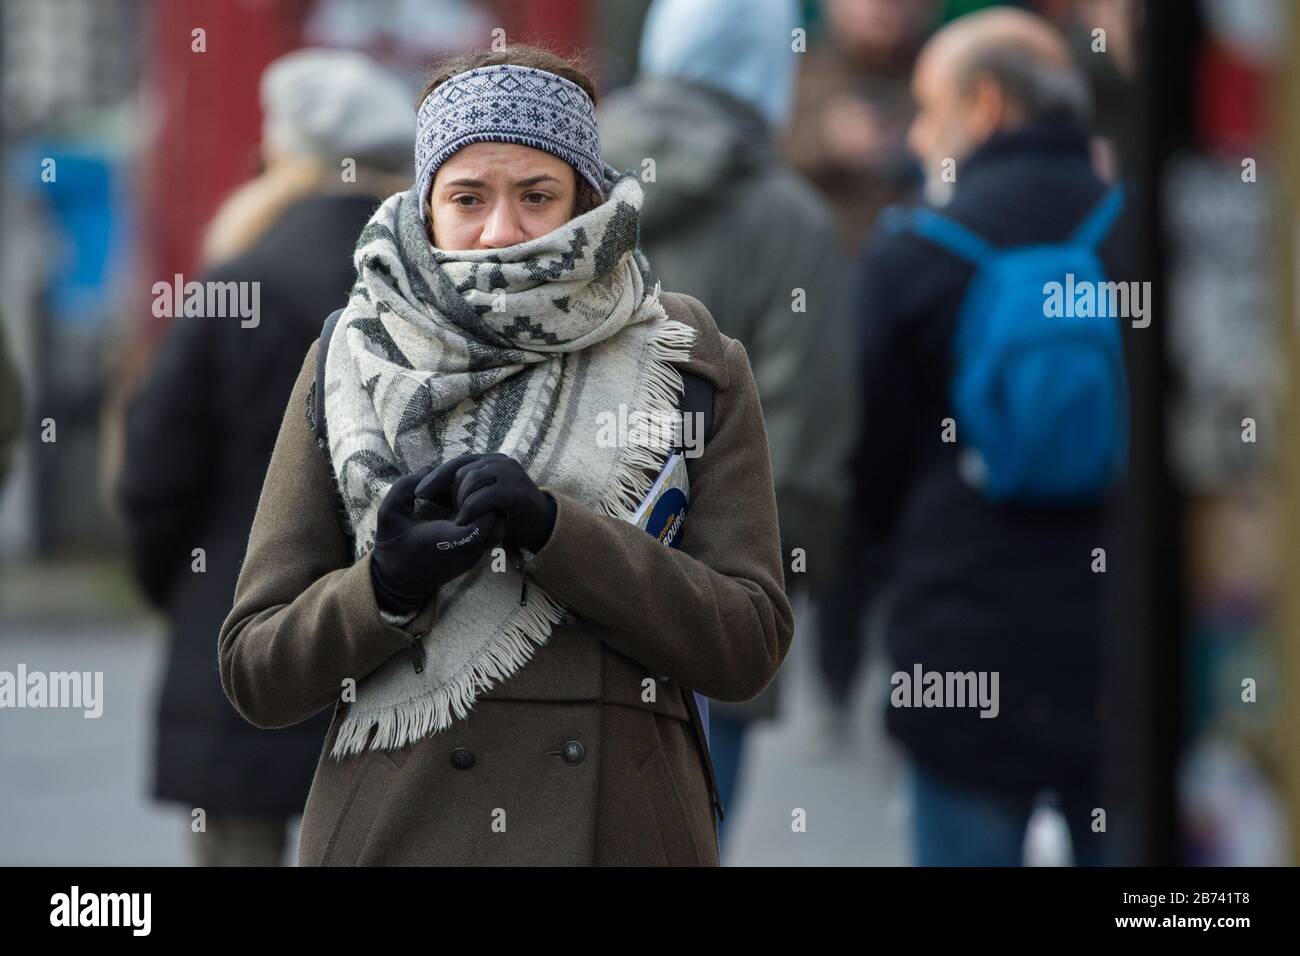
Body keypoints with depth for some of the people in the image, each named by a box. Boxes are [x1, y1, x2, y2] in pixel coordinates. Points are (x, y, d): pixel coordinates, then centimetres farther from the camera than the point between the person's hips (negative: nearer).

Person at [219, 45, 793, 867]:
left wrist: (548, 528, -17)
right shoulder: (351, 365, 3)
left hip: (621, 828, 0)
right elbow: (254, 675, 1)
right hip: (393, 828, 0)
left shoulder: (692, 365, 2)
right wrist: (387, 586, -18)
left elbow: (750, 645, -6)